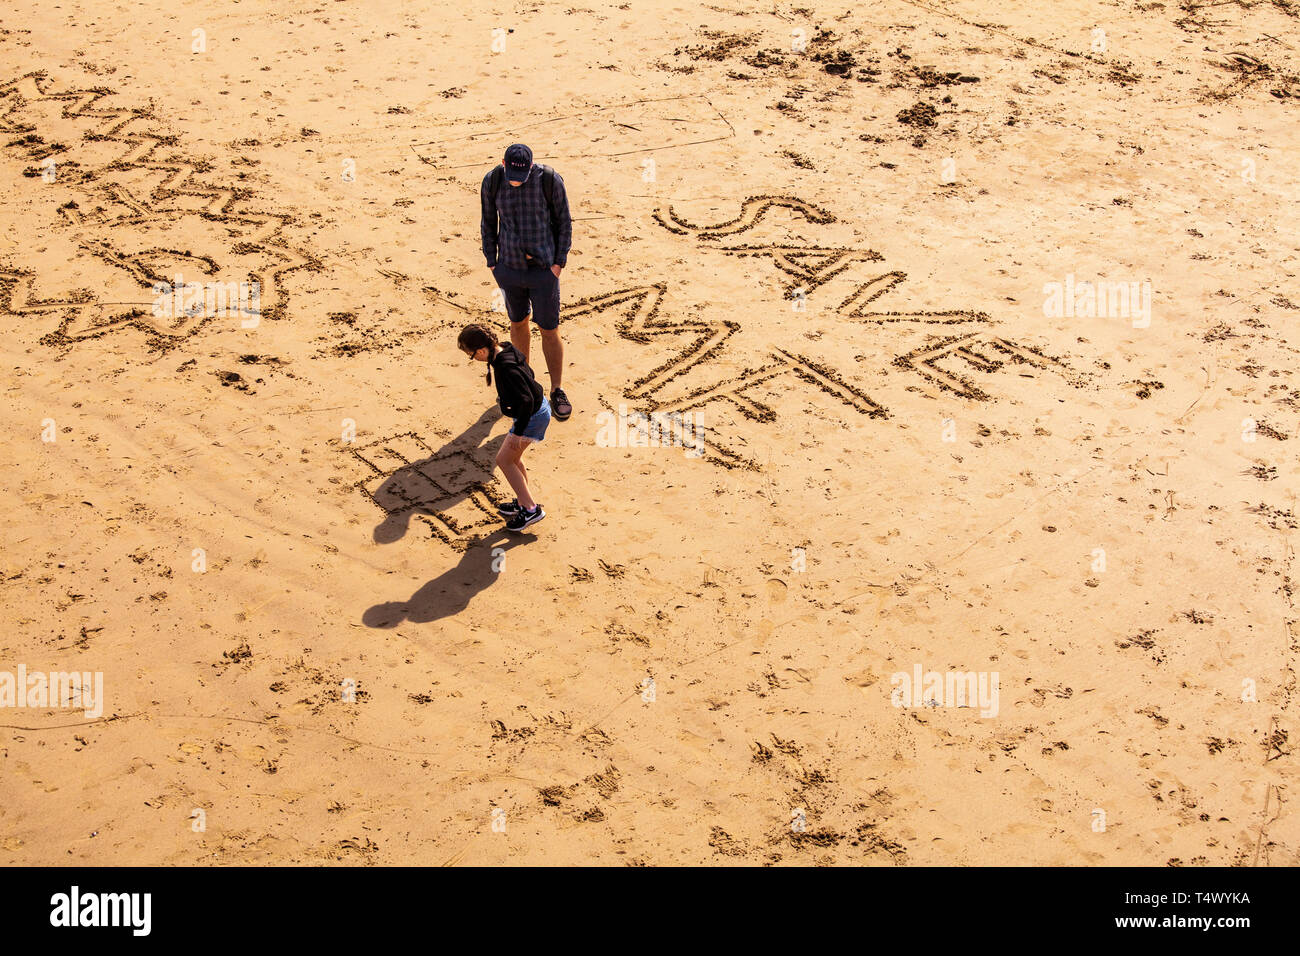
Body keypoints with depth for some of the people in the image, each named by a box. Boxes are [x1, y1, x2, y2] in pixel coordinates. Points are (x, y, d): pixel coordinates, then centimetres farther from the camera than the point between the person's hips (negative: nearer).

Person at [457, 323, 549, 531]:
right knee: (512, 457, 20)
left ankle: (531, 509, 2)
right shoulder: (507, 350, -3)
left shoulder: (506, 368, -31)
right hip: (540, 407, 10)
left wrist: (518, 432, -24)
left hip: (533, 416, -10)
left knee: (504, 460, 0)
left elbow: (526, 400, -33)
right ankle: (523, 502, 33)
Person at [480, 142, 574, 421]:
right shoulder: (492, 181, -7)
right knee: (518, 323, 17)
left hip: (544, 270, -2)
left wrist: (559, 262, -6)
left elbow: (564, 222, -3)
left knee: (550, 330, 2)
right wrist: (492, 263, 4)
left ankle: (557, 390, 16)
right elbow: (488, 223, 7)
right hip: (509, 268, 2)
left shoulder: (550, 180, -14)